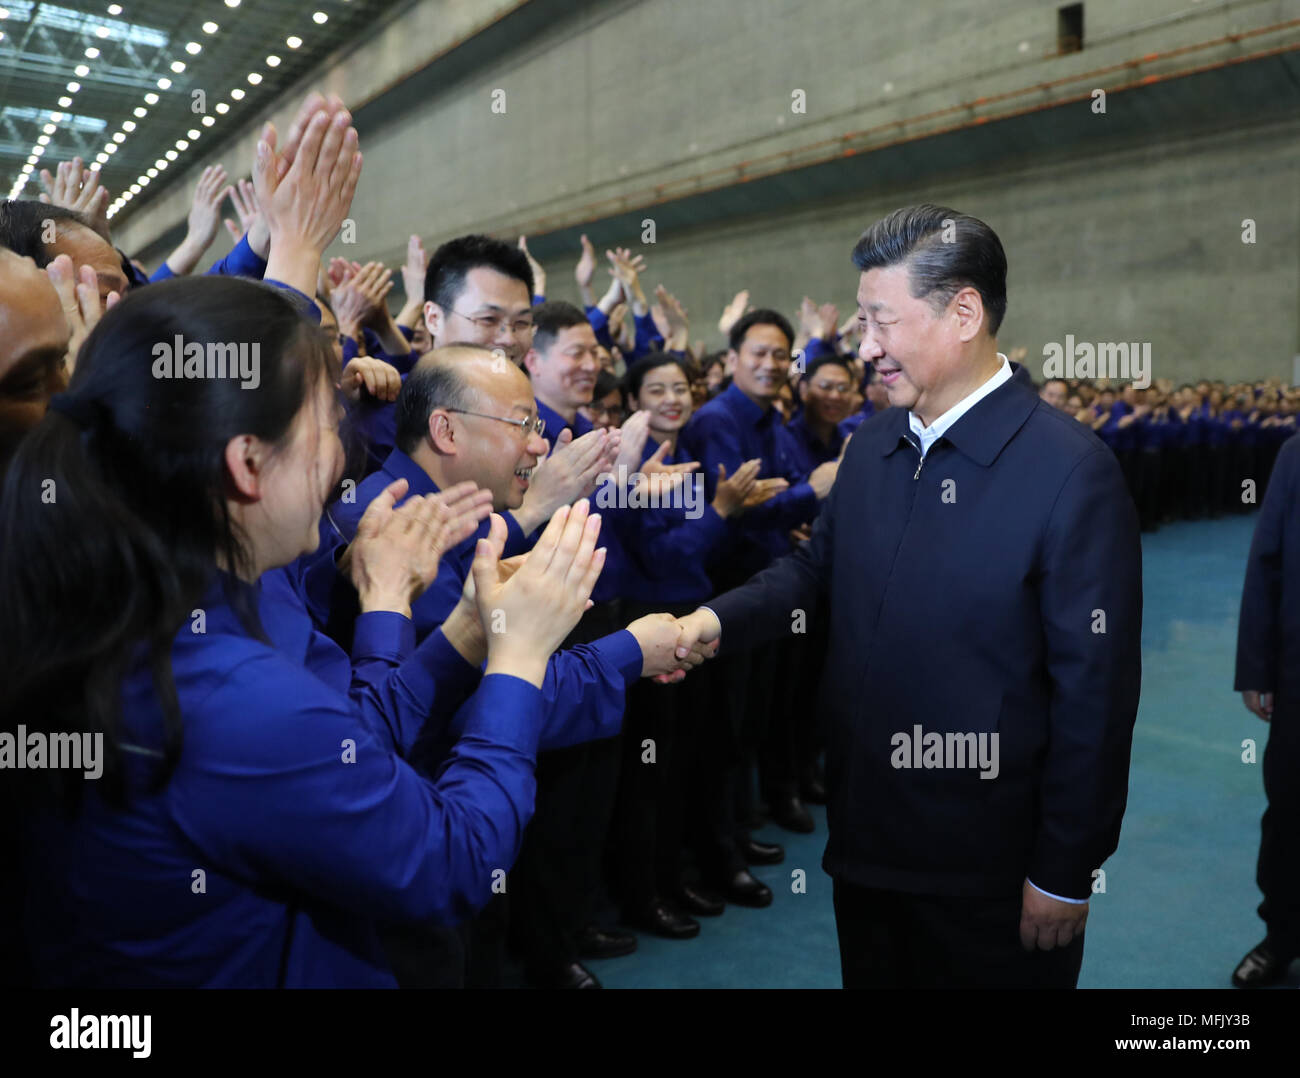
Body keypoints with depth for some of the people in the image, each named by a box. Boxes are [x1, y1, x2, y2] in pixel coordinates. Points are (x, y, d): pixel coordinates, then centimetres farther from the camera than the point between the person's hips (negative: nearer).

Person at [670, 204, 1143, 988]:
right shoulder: (871, 447, 3)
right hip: (865, 837, 6)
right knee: (870, 973, 22)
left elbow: (1096, 692, -16)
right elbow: (817, 568, 12)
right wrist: (718, 620, -6)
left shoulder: (1072, 472, -17)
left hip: (989, 872, -6)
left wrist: (1066, 874, -12)